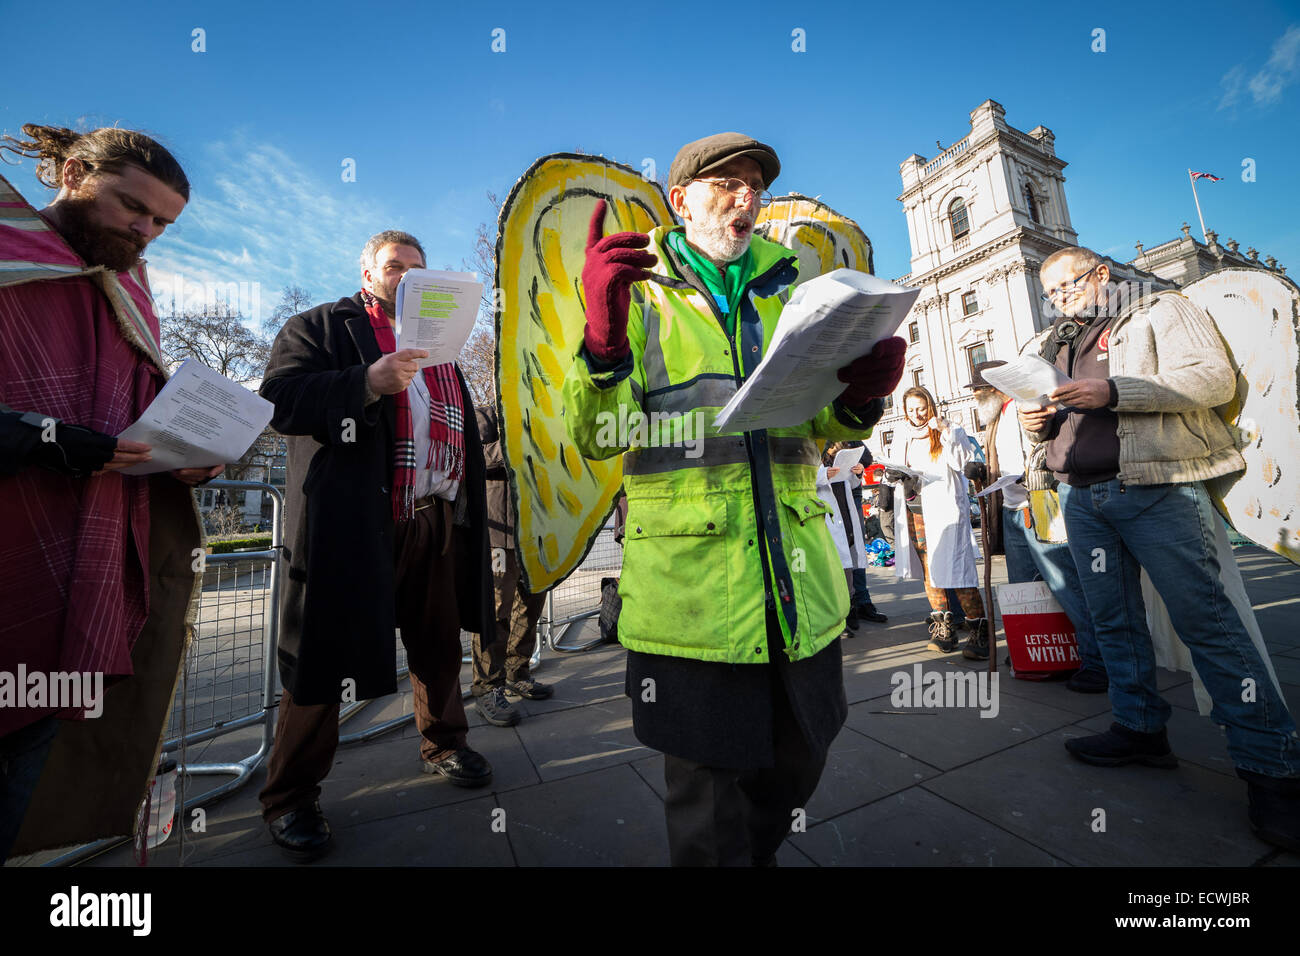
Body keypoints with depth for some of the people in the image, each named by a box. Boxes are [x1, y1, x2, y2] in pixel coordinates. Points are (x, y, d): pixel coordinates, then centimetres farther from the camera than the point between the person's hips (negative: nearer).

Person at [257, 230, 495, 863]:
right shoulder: (321, 326, 7)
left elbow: (461, 426, 24)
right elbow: (280, 397, -8)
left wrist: (466, 496, 15)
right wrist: (367, 382, -22)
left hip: (437, 519, 6)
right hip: (351, 520, -5)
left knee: (439, 644, 15)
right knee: (326, 654, 4)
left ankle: (444, 743, 35)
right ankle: (290, 798, 22)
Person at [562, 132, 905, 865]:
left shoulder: (787, 290, 16)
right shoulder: (638, 290, 4)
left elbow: (823, 427, 16)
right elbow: (594, 438, -7)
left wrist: (862, 395, -6)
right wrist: (604, 335, -23)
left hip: (797, 577, 5)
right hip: (691, 582, -4)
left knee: (798, 764, 21)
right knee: (708, 792, 10)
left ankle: (757, 851, 51)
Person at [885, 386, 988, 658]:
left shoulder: (950, 431, 4)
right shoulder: (905, 437, 17)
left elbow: (964, 463, -7)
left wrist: (947, 433, -13)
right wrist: (893, 475, 0)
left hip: (943, 509, -5)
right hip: (913, 511, 5)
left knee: (954, 569, -11)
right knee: (928, 571, 7)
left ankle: (979, 631, -3)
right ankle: (942, 627, 16)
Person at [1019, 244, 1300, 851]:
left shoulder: (1159, 312, 7)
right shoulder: (1060, 346, 23)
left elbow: (1215, 378, -7)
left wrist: (1114, 392, -18)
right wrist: (1039, 424, 3)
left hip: (1156, 490, -6)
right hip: (1083, 499, 6)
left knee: (1204, 620, -7)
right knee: (1113, 621, 8)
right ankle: (1140, 728, 20)